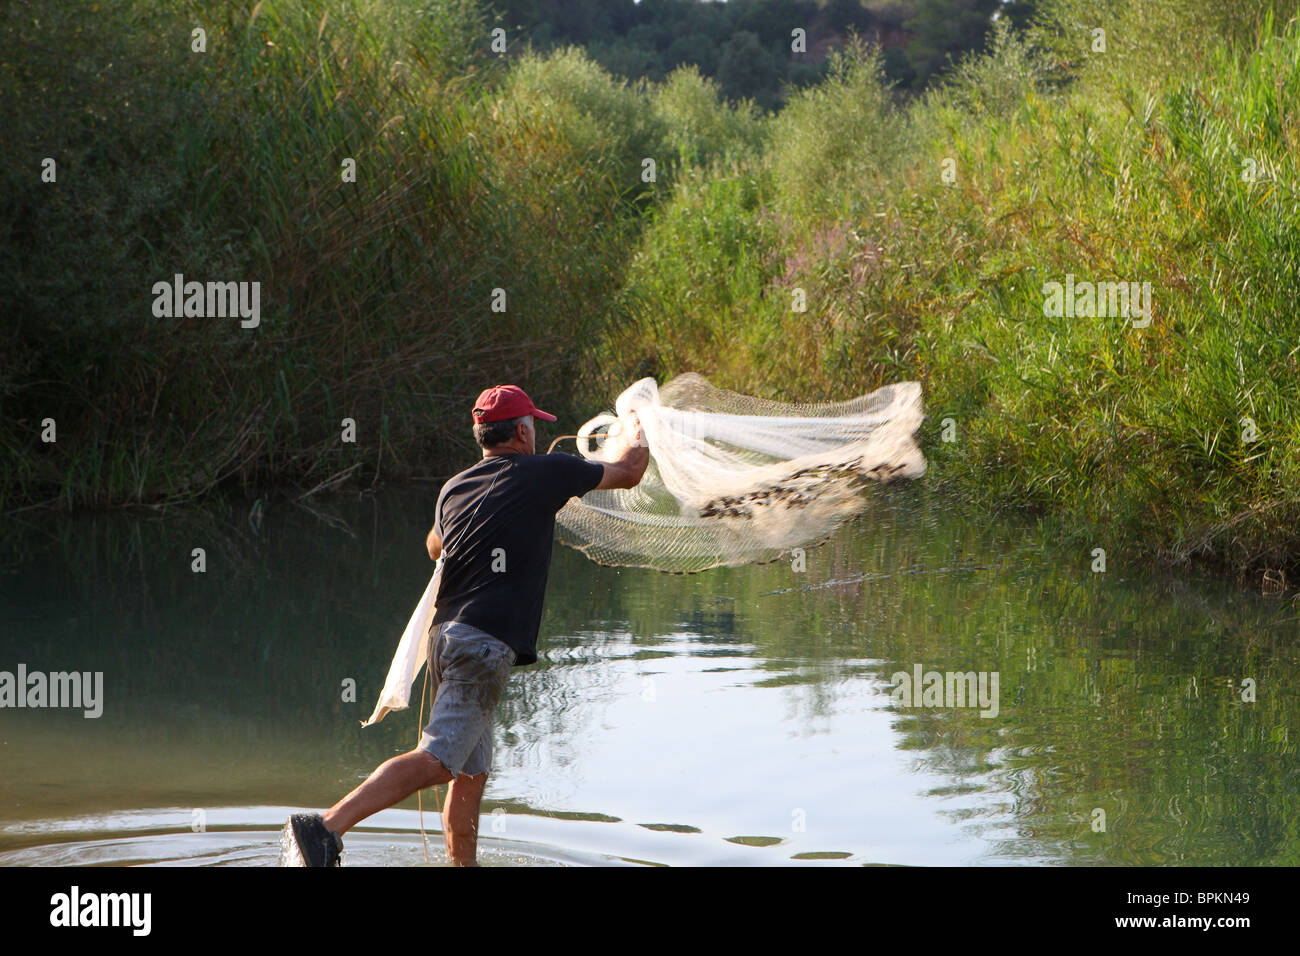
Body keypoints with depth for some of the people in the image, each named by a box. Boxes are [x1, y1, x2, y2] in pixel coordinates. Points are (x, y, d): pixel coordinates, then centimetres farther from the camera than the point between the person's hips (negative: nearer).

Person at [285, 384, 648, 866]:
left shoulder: (454, 488, 17)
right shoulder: (545, 473, 1)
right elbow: (628, 473, 17)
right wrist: (632, 436, 40)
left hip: (446, 633, 8)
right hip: (485, 641, -8)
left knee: (471, 772, 16)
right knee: (437, 760, -18)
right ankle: (329, 826, -31)